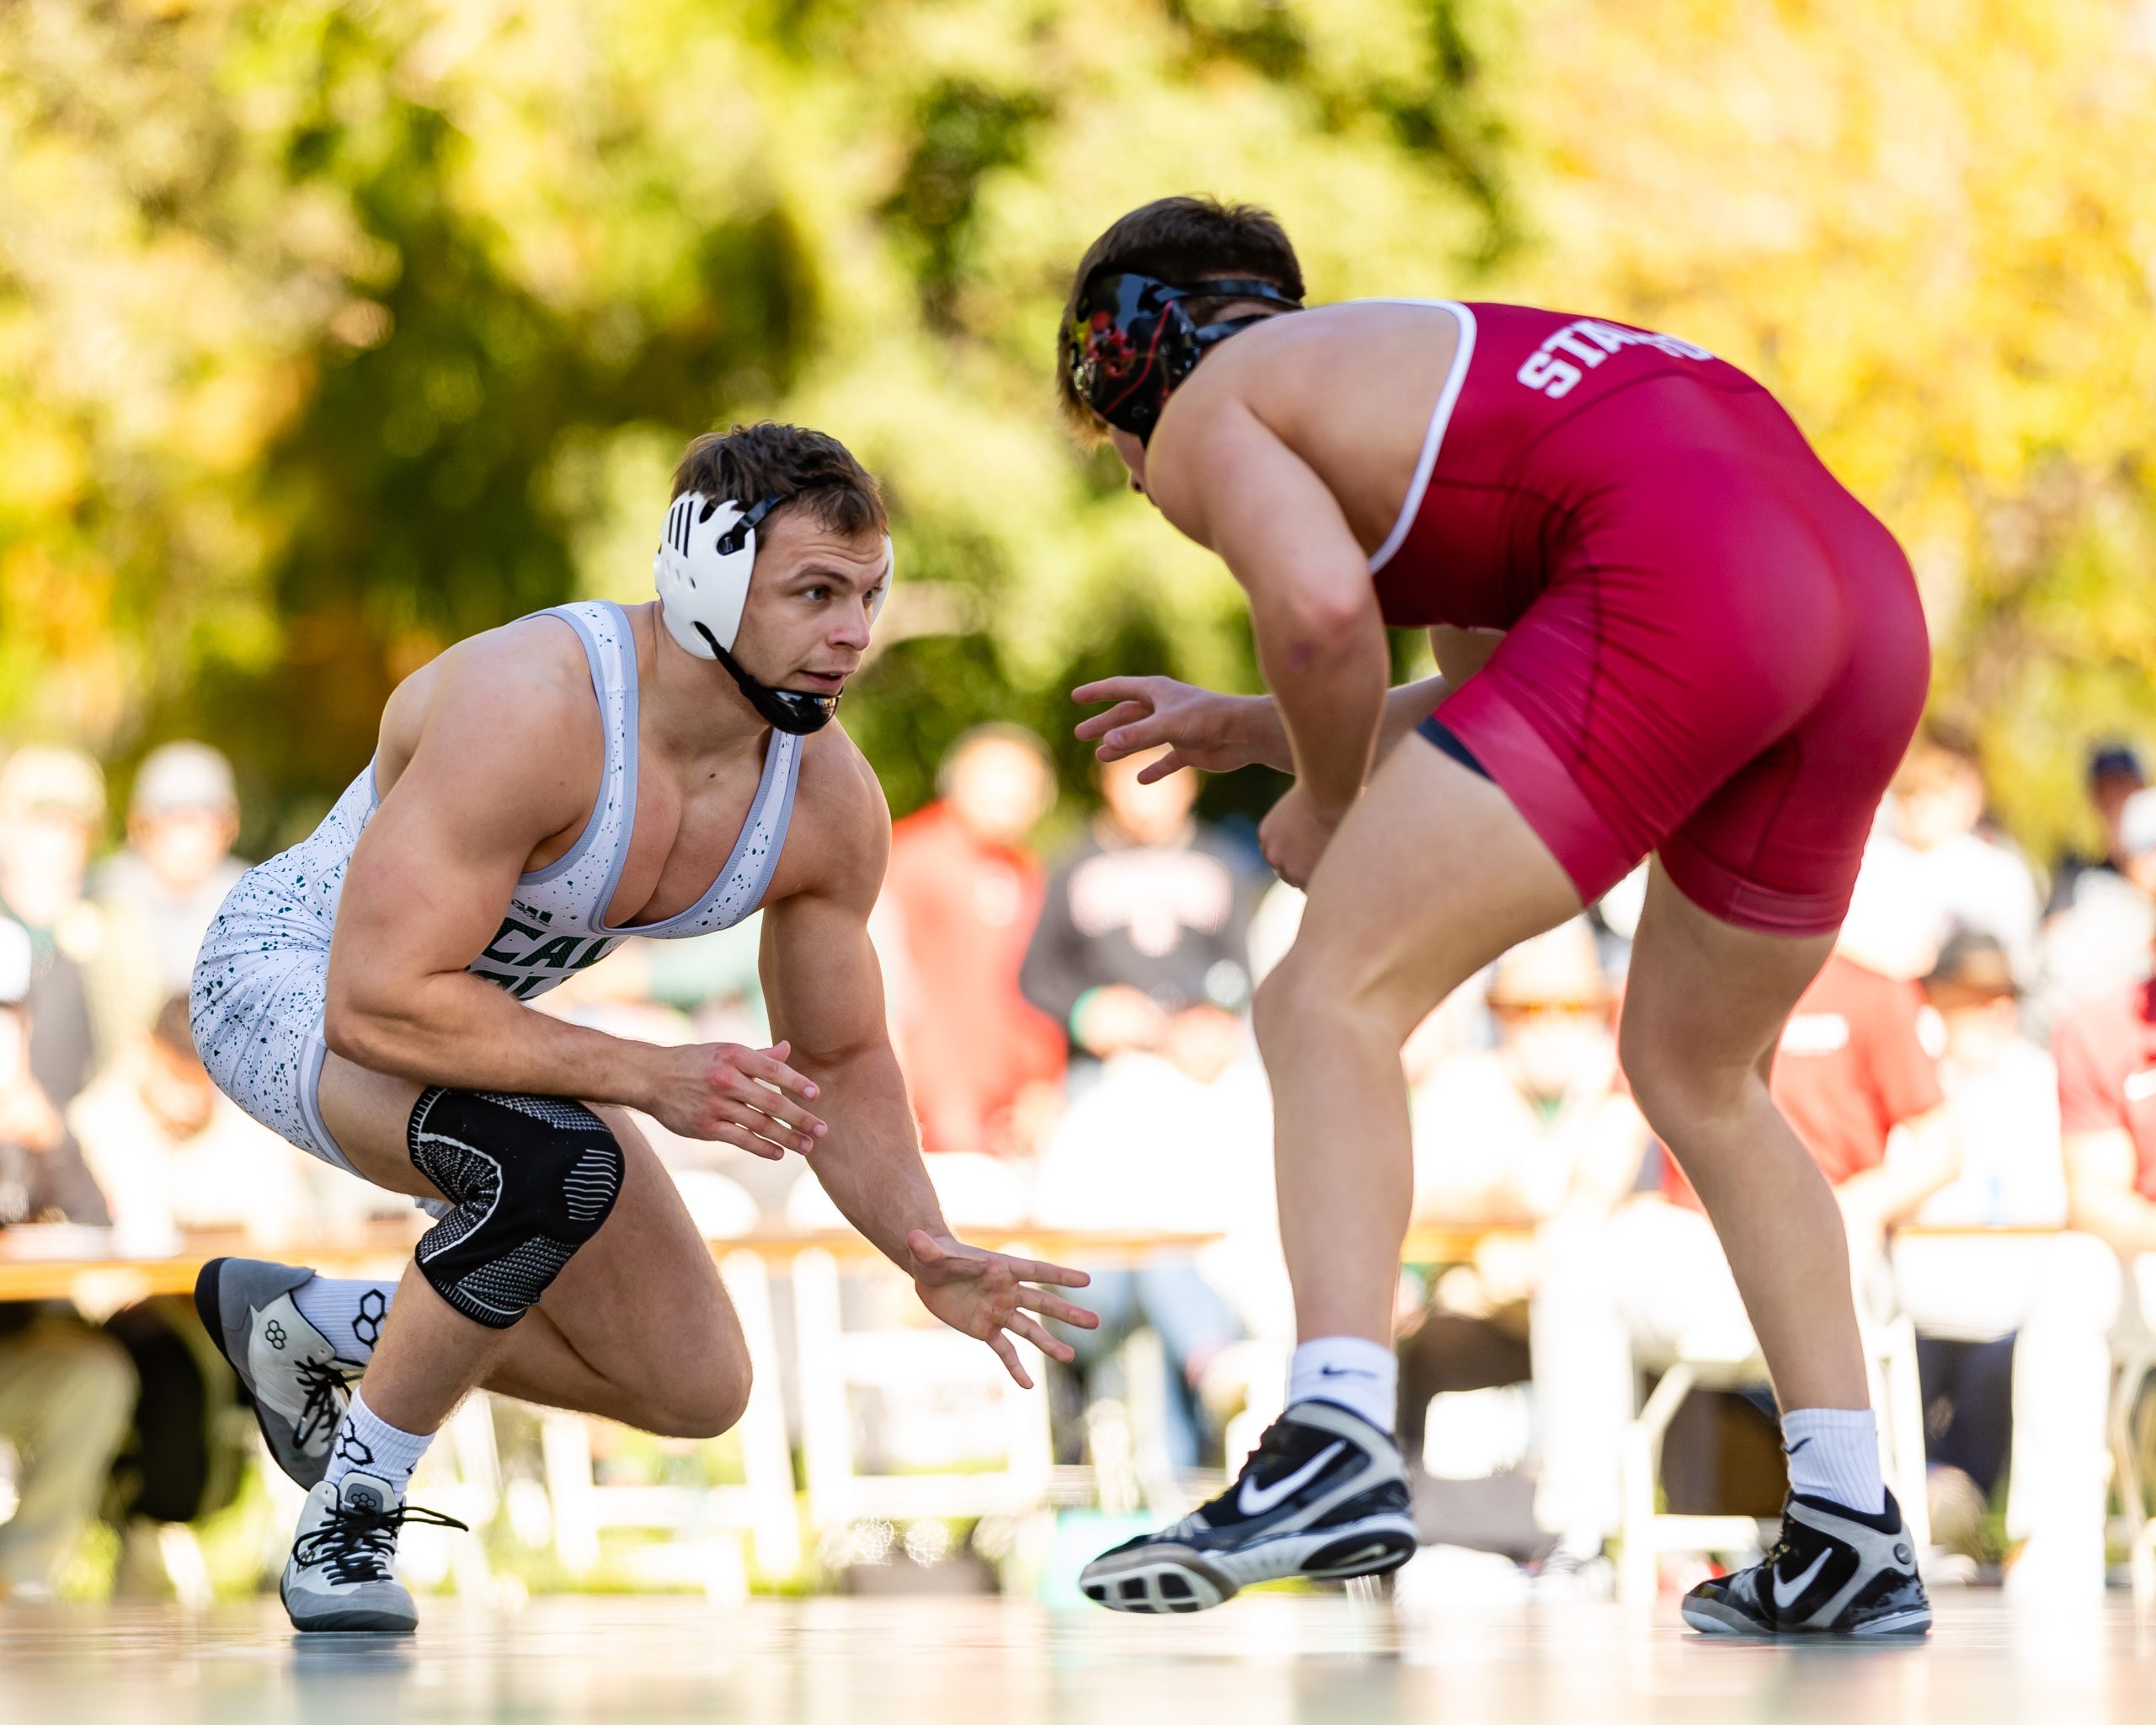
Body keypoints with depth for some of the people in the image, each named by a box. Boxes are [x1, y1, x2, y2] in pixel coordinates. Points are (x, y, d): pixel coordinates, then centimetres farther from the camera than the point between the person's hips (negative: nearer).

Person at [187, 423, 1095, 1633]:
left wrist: (924, 1251, -18)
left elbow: (841, 1062, 0)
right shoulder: (532, 711, -36)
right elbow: (379, 1002, -38)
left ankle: (305, 1324, 23)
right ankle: (353, 1509, -16)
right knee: (555, 1163, -37)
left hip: (483, 1021, 8)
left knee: (696, 1389, 5)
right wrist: (651, 1077, -39)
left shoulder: (831, 803, -14)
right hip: (292, 979, -8)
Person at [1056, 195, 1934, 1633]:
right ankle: (1853, 1540, 18)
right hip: (1871, 586, 8)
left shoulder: (1204, 412, 12)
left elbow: (1324, 607, -9)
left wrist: (1329, 804, 9)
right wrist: (1255, 731, 40)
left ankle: (1336, 1447, -23)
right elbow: (1505, 693, 38)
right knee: (1700, 1079, 24)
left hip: (1673, 587, -8)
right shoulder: (1407, 355, 37)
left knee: (1331, 1003, -5)